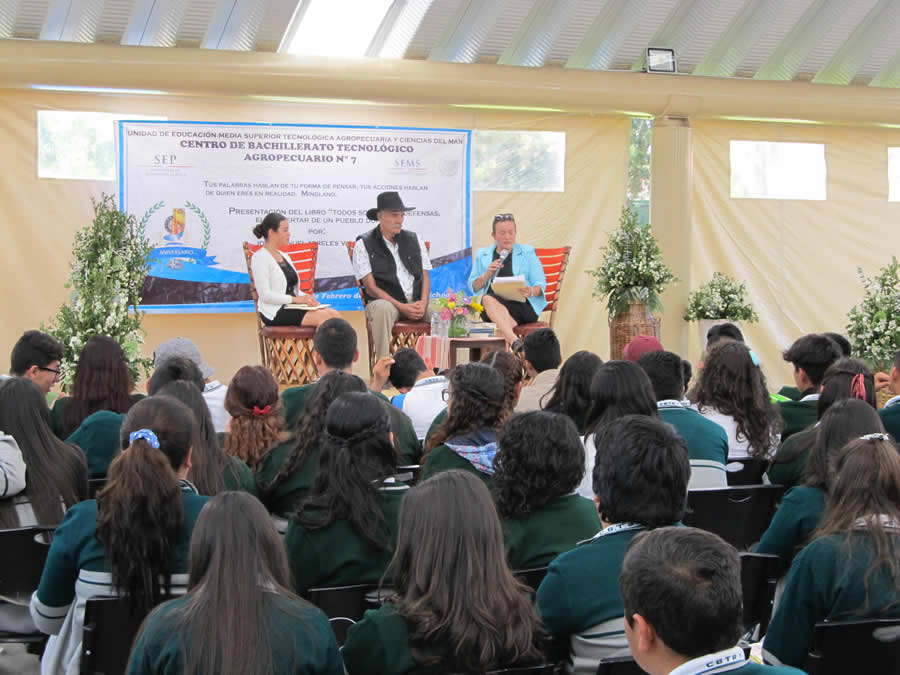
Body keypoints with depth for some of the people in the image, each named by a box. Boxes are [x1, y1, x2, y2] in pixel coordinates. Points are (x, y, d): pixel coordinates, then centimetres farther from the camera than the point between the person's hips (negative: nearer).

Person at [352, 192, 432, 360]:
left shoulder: (414, 239, 16)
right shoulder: (364, 244, 2)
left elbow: (425, 276, 14)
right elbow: (371, 287, -4)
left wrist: (423, 303, -7)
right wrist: (401, 307, -15)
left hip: (417, 303, 4)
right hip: (384, 301, -4)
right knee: (383, 309, -39)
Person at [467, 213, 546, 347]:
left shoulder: (527, 252, 15)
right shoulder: (482, 255, 20)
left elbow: (540, 284, 8)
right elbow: (473, 287, 16)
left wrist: (531, 292, -17)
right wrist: (487, 275, -4)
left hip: (522, 305, -2)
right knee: (488, 300, -37)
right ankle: (515, 342, -55)